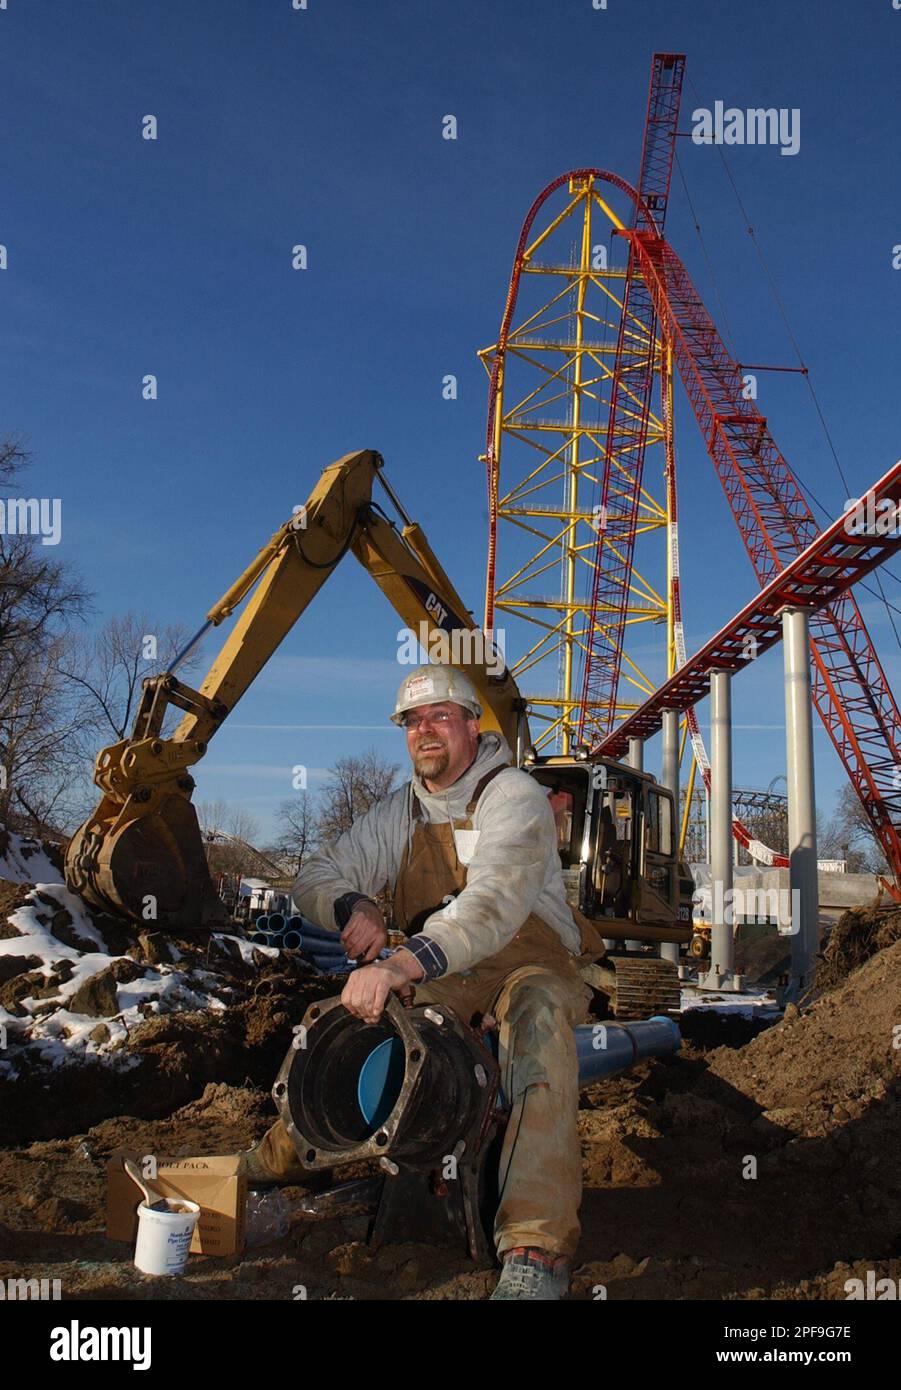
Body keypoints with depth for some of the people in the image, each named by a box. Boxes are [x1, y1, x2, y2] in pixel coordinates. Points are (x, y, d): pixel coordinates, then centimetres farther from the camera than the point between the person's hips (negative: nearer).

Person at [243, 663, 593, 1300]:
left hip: (528, 966, -6)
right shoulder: (398, 815, 8)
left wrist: (404, 965, -46)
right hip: (435, 978, 6)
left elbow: (495, 903, -31)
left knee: (536, 1010, -39)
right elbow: (316, 877, 8)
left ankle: (538, 1247, -44)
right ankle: (276, 1161, 8)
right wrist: (354, 906, -17)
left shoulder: (513, 797, -14)